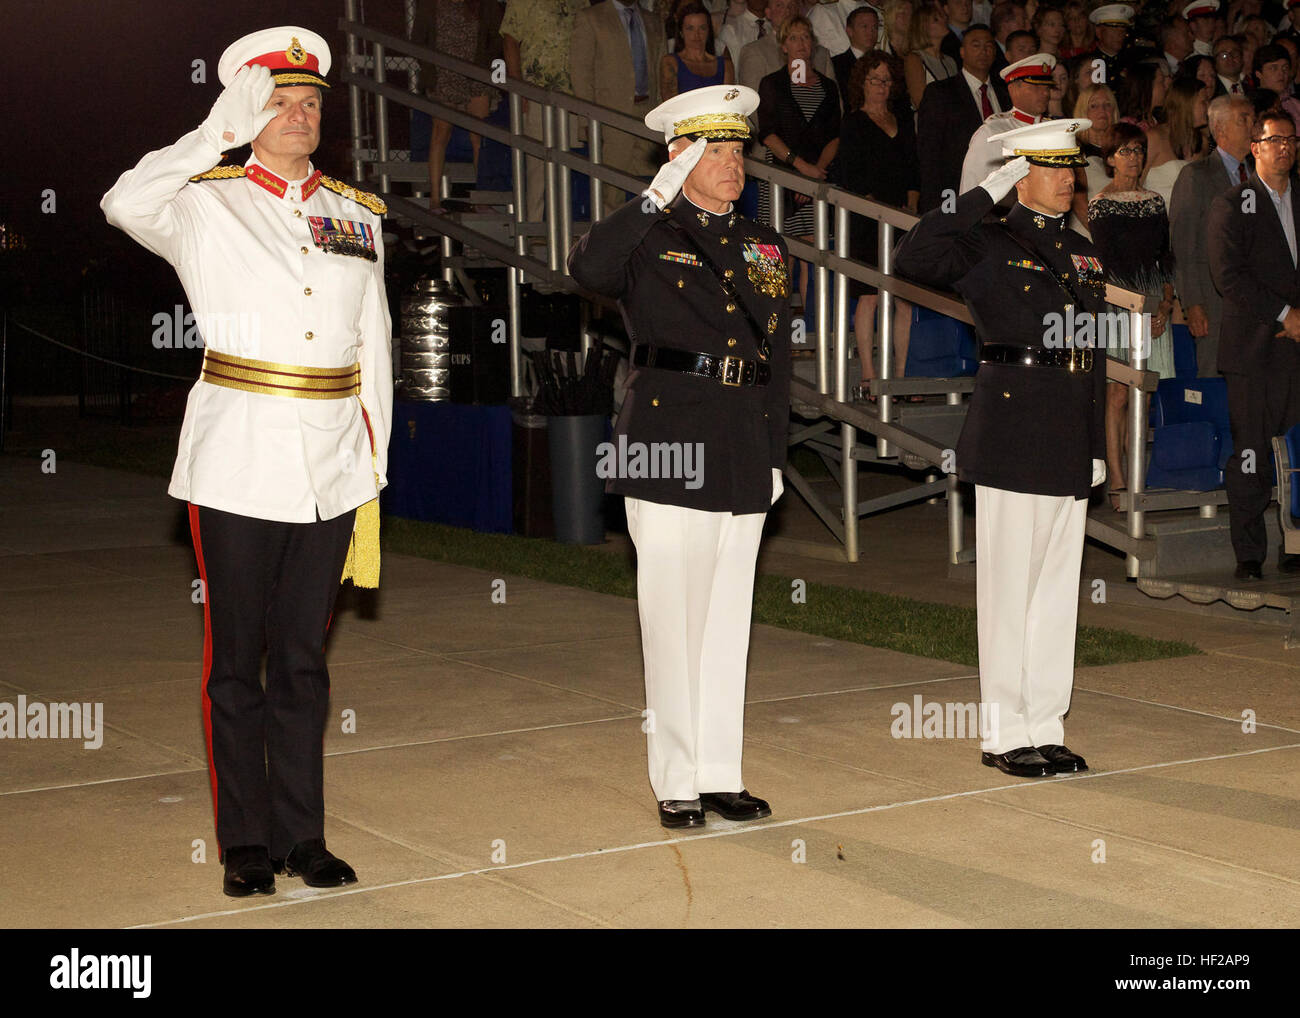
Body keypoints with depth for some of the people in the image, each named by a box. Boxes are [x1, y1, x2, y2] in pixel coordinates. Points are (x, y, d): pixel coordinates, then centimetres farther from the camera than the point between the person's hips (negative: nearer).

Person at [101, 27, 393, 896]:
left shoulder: (358, 215, 12)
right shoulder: (205, 205, 1)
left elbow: (376, 346, 15)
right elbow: (125, 205, -22)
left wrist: (374, 463, 11)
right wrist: (219, 135, -17)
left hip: (331, 472, 4)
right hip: (239, 466, -3)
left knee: (305, 660, 11)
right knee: (237, 661, 3)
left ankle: (302, 835, 19)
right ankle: (245, 842, 12)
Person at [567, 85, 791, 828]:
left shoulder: (765, 247, 15)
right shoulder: (651, 239, 1)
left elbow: (779, 361, 17)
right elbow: (590, 268, -23)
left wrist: (774, 454, 11)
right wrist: (660, 196, -25)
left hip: (743, 454, 5)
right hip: (668, 444, -5)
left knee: (730, 620, 9)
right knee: (674, 620, -1)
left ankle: (722, 774, 17)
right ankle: (678, 781, 8)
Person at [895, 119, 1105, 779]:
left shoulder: (1083, 253, 16)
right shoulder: (988, 246, -3)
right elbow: (912, 261, -23)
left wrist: (1096, 446, 16)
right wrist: (982, 198, -19)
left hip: (1070, 445, 7)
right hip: (1010, 438, -7)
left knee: (1058, 588, 10)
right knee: (1010, 588, -1)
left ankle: (1046, 727, 19)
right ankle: (1004, 733, 7)